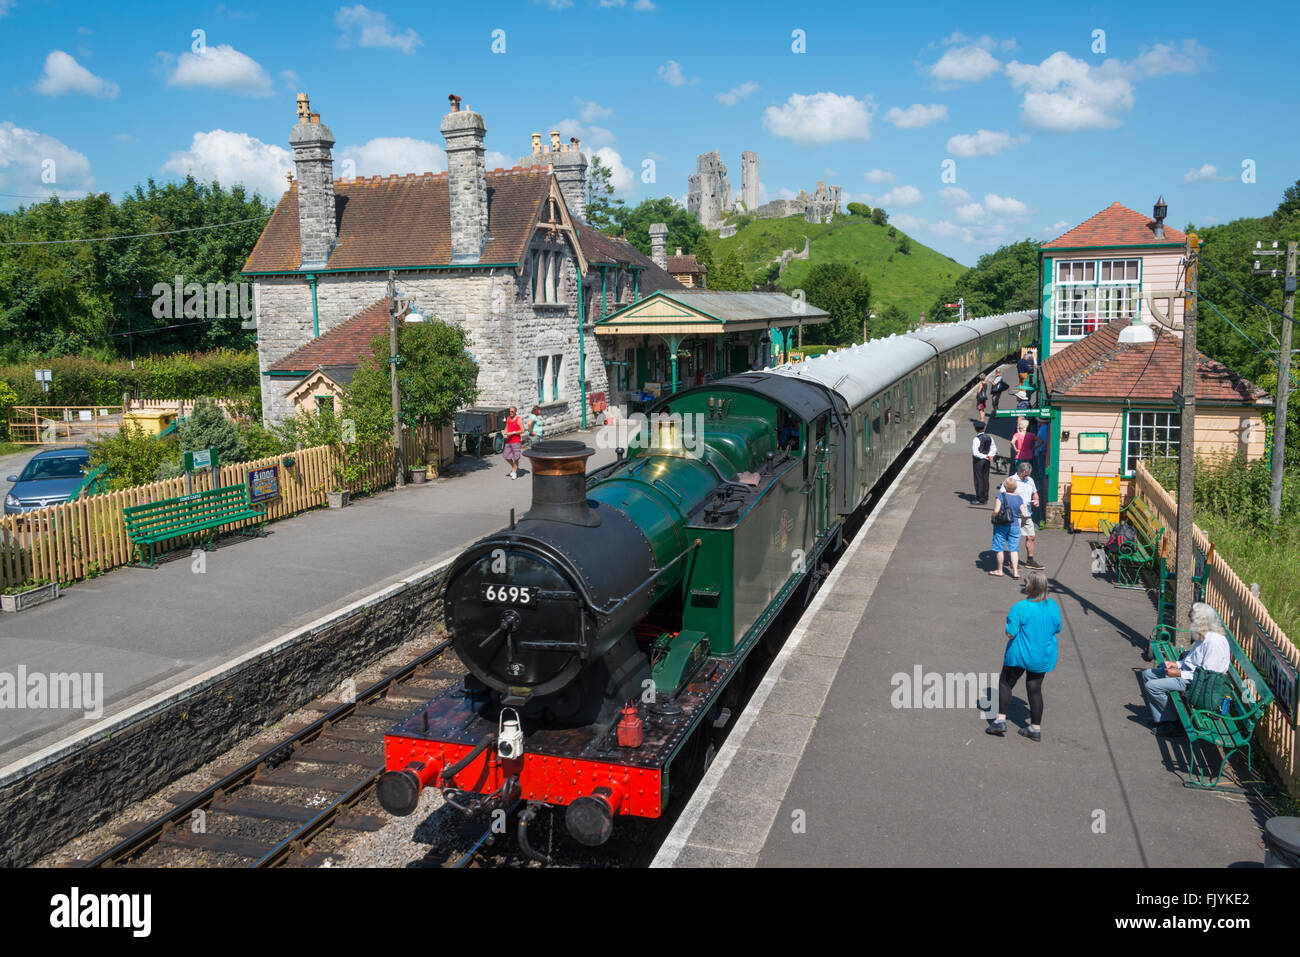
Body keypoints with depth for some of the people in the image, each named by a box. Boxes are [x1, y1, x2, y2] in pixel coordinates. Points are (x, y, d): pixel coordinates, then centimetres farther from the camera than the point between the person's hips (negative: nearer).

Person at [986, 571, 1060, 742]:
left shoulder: (1020, 608, -22)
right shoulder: (1053, 606, -5)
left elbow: (1010, 633, -20)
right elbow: (1057, 629, 7)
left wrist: (1008, 624, 0)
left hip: (1021, 654, -4)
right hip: (1044, 657, 5)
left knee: (1005, 683, 15)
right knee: (1035, 689, 13)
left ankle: (1000, 720, 13)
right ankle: (1036, 729, 19)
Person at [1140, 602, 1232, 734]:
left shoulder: (1215, 641, -25)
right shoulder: (1203, 635, 7)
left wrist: (1180, 674, -21)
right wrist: (1177, 664, 7)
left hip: (1194, 681, -11)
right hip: (1187, 671, 11)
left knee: (1151, 686, -18)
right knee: (1147, 674, 11)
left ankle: (1171, 722, 0)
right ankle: (1159, 718, 12)